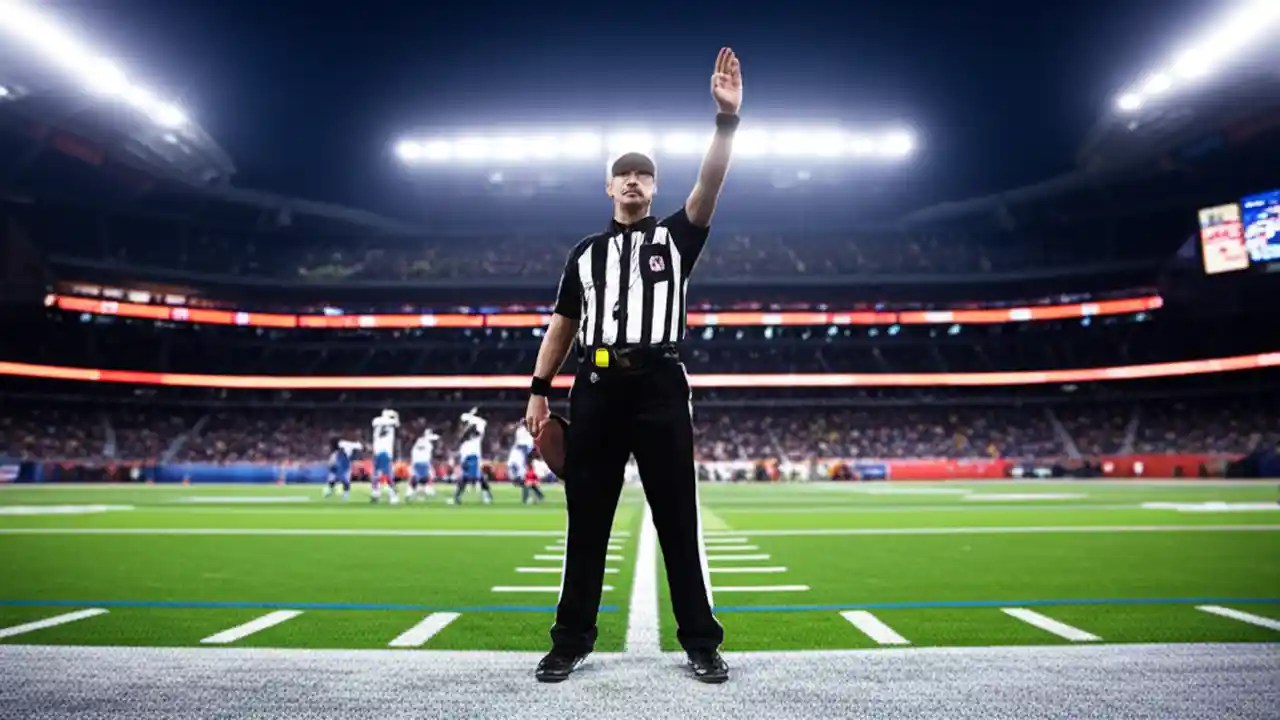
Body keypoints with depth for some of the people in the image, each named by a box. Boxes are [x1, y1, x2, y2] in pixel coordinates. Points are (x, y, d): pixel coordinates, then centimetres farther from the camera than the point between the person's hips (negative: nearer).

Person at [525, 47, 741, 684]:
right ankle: (571, 643, 18)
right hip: (596, 390, 2)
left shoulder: (675, 237, 12)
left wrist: (726, 117, -19)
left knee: (678, 521, 3)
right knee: (586, 522, 7)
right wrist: (539, 390, 8)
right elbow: (562, 325, 16)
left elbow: (711, 183, -5)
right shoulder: (586, 252, 18)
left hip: (659, 387, -2)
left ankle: (701, 643, 14)